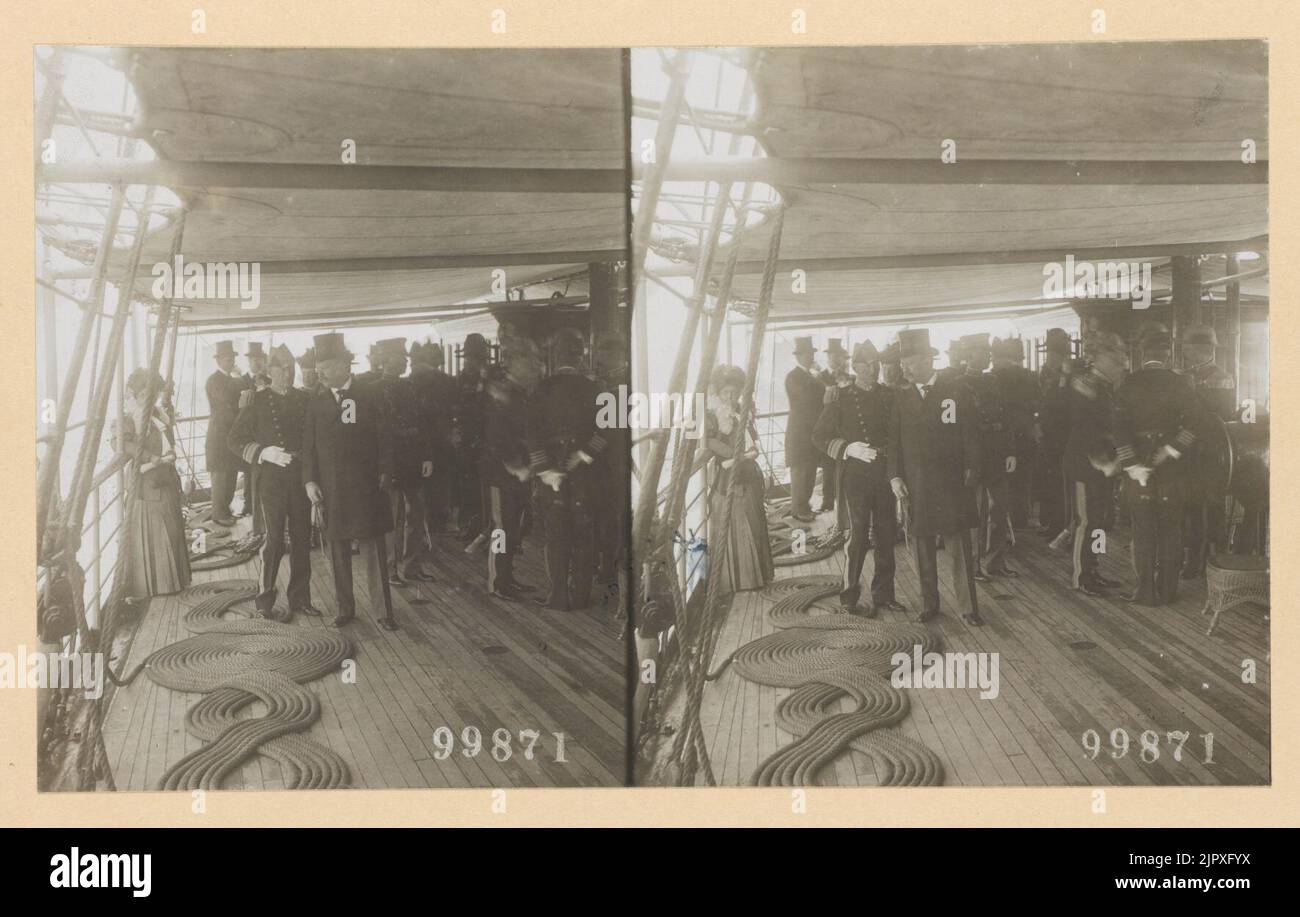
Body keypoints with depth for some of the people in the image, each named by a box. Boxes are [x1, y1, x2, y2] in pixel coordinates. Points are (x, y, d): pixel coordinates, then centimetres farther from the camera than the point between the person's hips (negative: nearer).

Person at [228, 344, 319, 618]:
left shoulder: (305, 400, 8)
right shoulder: (257, 402, 0)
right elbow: (236, 440, -1)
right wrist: (264, 453, -16)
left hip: (301, 479, 3)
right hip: (271, 480, -3)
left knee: (302, 539, 7)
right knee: (274, 540, -5)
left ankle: (300, 599, 16)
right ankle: (265, 599, 8)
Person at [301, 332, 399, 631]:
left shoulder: (371, 398, 0)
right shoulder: (316, 402, 7)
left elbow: (384, 441, 1)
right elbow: (309, 445, 6)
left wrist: (384, 475, -5)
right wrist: (310, 481, -2)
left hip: (366, 486, -2)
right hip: (330, 490, 3)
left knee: (374, 550, -1)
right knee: (338, 552, 9)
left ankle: (384, 610, 5)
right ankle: (345, 607, 20)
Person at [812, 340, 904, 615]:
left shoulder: (889, 396, 9)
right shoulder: (841, 399, -2)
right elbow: (820, 436, -1)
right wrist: (849, 448, -15)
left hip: (886, 474, 4)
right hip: (856, 477, -4)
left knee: (886, 536, 8)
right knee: (858, 536, -5)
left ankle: (883, 595, 20)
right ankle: (849, 598, 4)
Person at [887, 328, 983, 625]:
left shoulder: (957, 393, 1)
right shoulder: (903, 398, 8)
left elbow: (971, 436, 2)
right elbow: (894, 441, 9)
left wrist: (970, 470, -5)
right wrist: (895, 476, -1)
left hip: (951, 486, -3)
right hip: (914, 487, 3)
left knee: (959, 550, -1)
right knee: (922, 551, 7)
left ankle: (969, 608, 5)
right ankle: (929, 605, 18)